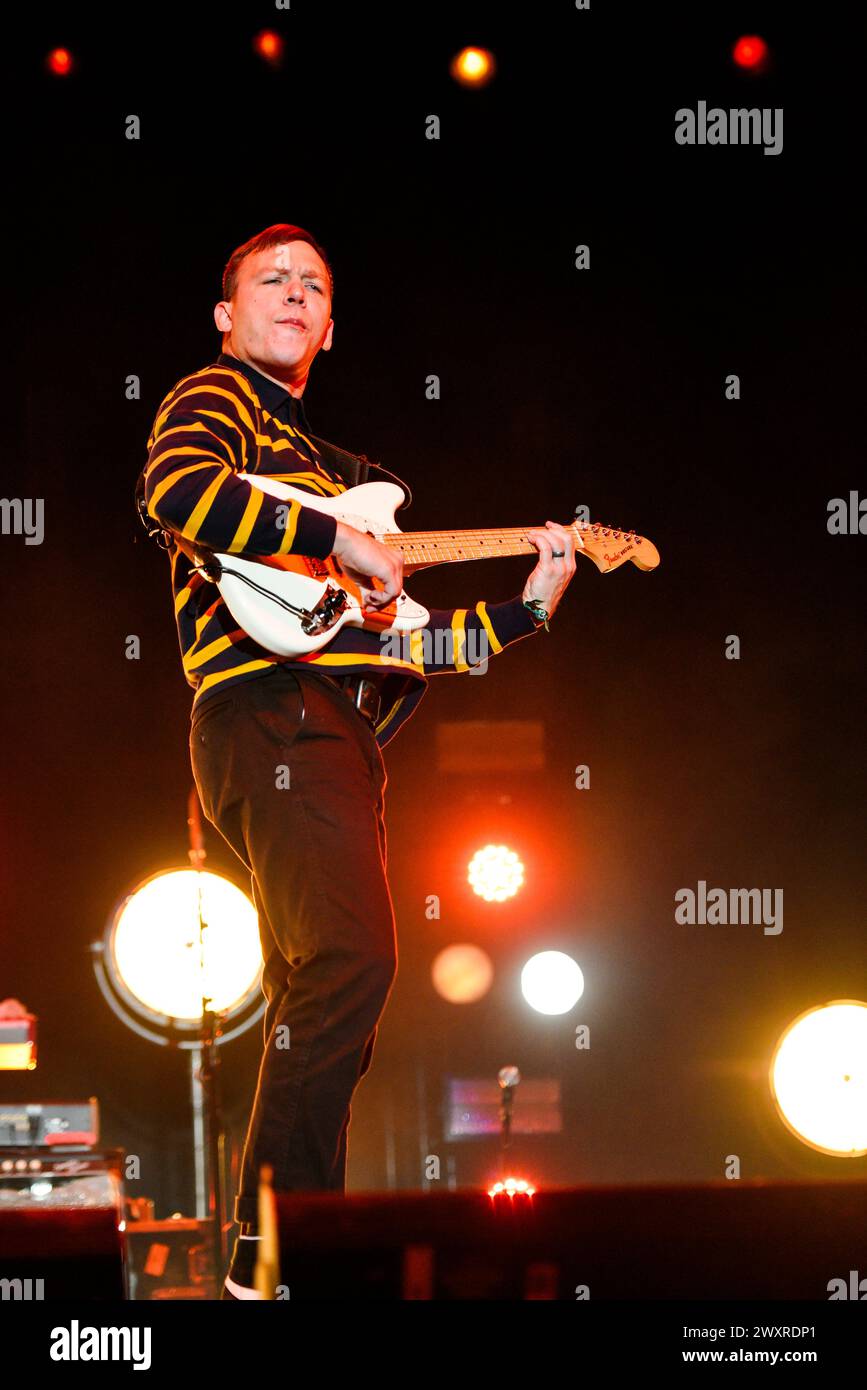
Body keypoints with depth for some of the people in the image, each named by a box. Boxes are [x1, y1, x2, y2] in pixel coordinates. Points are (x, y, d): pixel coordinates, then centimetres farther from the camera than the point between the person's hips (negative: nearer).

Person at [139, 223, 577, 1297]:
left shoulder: (318, 466, 33)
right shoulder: (217, 399, 7)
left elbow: (391, 641, 29)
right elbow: (176, 491, -19)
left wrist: (523, 609, 22)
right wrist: (341, 542, -17)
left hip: (333, 735, 10)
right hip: (270, 713, -10)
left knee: (318, 1010, 5)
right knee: (351, 959, -25)